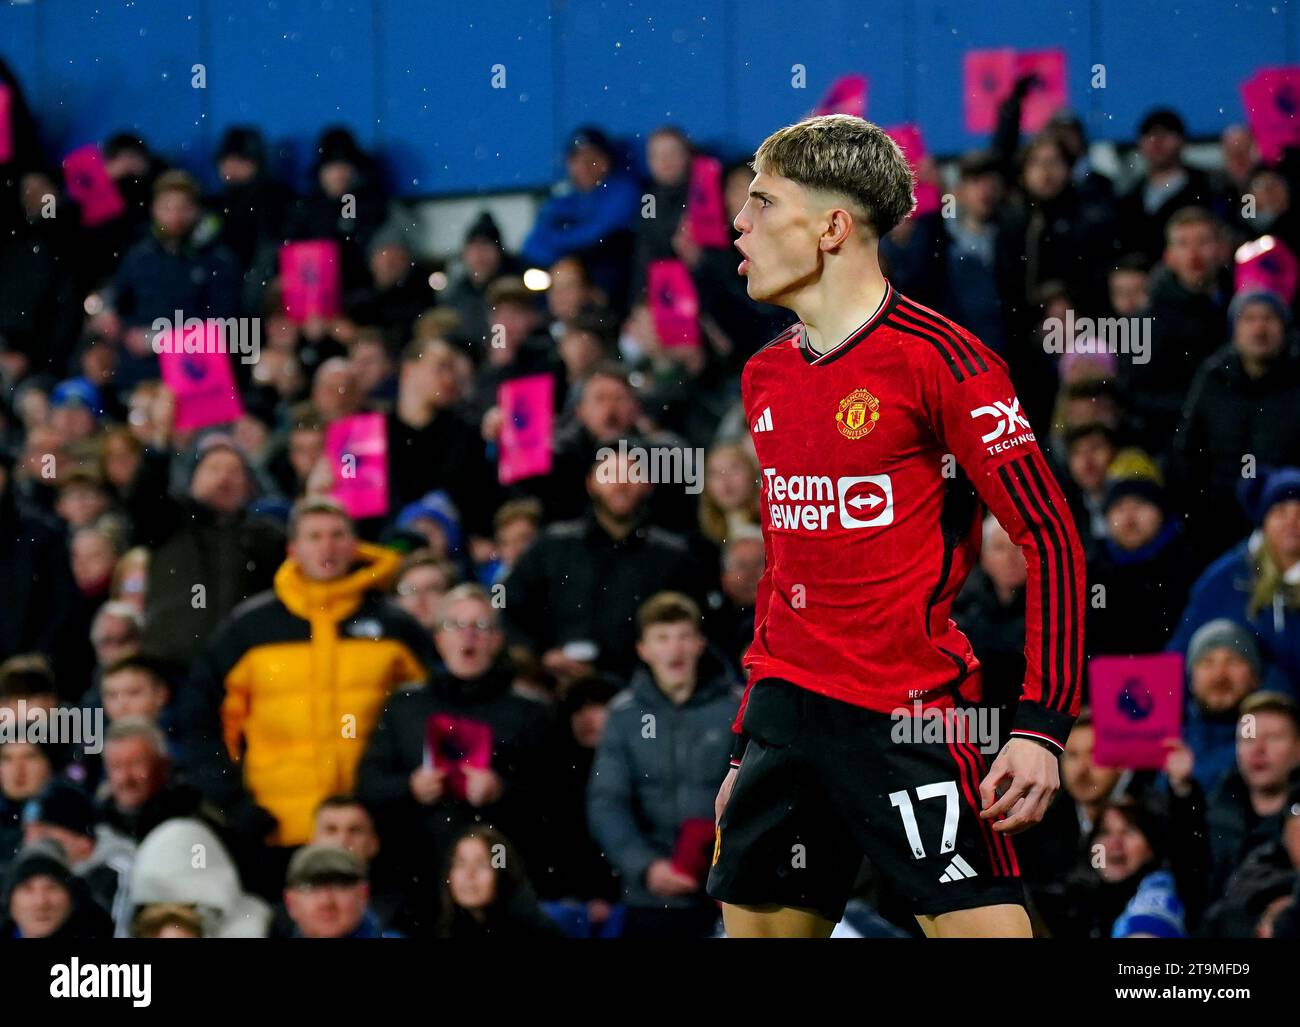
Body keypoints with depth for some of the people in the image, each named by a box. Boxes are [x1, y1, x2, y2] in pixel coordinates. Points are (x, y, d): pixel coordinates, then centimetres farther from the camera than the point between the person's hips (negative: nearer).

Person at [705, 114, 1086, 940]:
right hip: (785, 713, 7)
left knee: (985, 929, -15)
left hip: (910, 716, -7)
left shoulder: (938, 359, -9)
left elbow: (1051, 540, -10)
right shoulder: (766, 377, 14)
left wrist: (1042, 727, -18)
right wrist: (747, 746, 22)